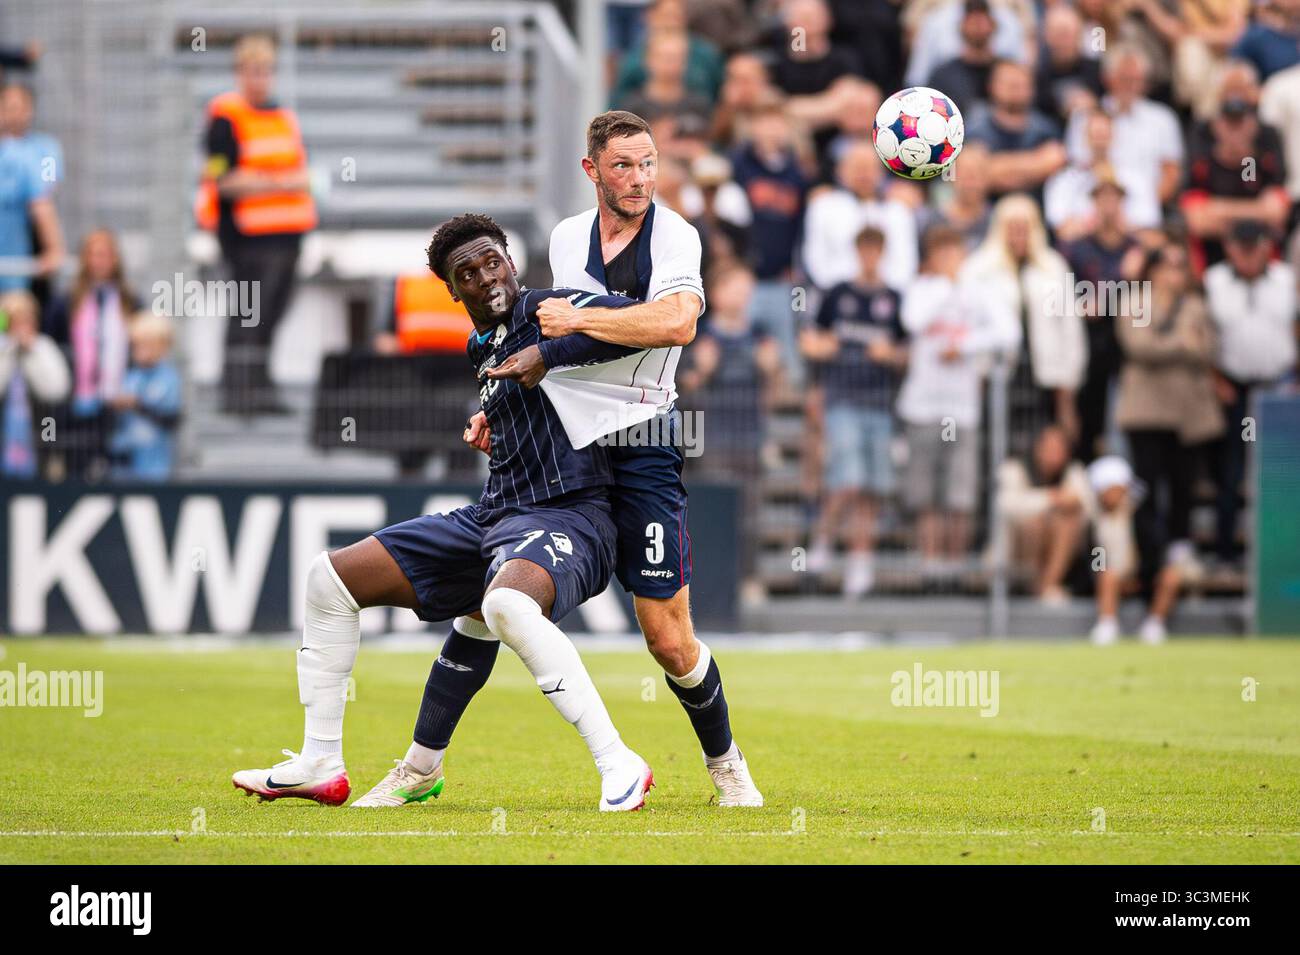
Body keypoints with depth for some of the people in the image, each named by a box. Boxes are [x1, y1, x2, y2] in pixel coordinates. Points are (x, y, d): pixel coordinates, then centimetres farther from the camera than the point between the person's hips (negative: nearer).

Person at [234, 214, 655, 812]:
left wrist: (546, 356, -20)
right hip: (492, 517, 10)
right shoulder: (485, 350, 20)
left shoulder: (547, 309, -6)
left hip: (564, 516, -10)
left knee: (505, 603, -43)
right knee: (331, 577, 9)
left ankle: (619, 766, -35)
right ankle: (320, 767, 14)